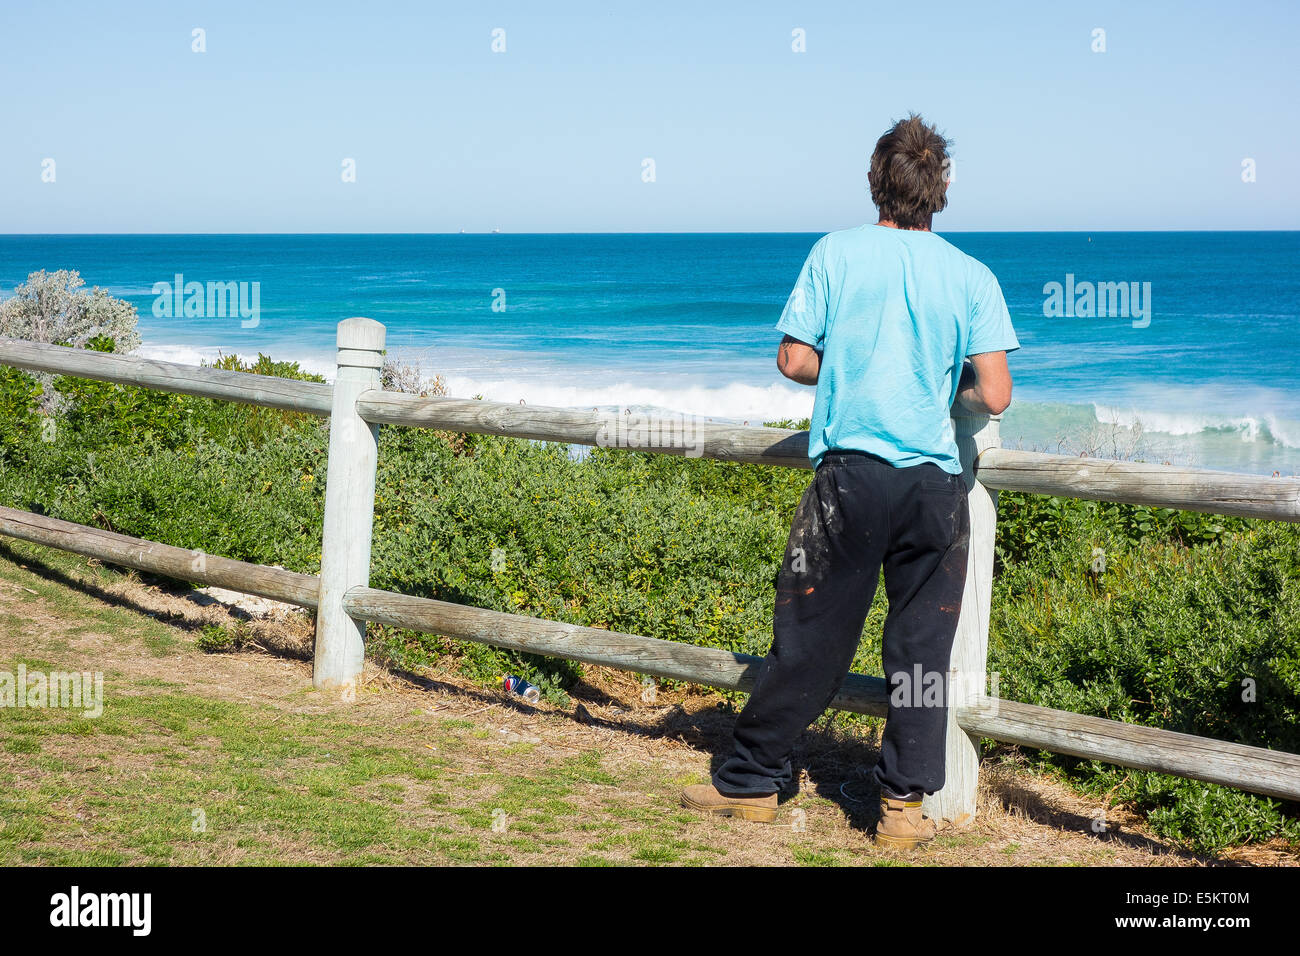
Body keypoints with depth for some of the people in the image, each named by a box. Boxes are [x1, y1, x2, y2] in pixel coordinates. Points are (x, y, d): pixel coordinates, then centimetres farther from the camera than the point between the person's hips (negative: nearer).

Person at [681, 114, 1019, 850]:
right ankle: (906, 804, 11)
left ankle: (753, 781, 20)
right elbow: (994, 397, -4)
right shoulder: (972, 276, 1)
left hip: (852, 474, 0)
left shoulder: (836, 253, 0)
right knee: (922, 649, 9)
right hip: (936, 480, 0)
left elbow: (796, 361, 0)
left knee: (810, 638, 8)